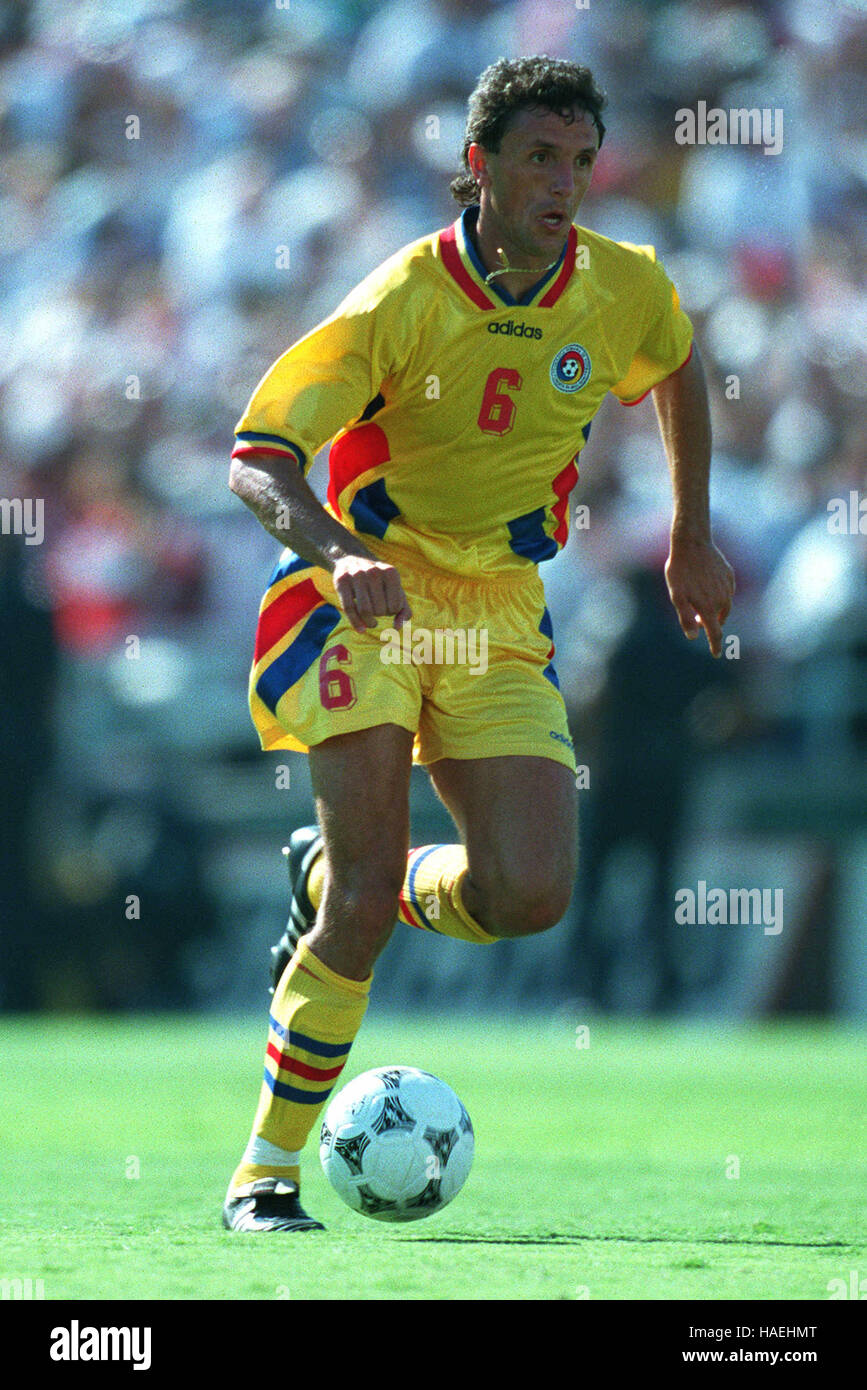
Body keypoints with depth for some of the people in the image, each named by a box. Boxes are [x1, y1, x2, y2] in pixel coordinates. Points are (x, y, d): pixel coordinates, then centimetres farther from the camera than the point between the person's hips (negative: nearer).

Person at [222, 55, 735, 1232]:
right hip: (374, 596, -4)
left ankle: (338, 879, 21)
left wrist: (693, 541, 23)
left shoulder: (626, 290, -4)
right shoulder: (404, 300, -16)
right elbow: (256, 456, -19)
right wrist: (338, 551, -37)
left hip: (502, 616, 4)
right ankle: (266, 1173, -4)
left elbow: (677, 369, 22)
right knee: (370, 895, -17)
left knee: (530, 894, -12)